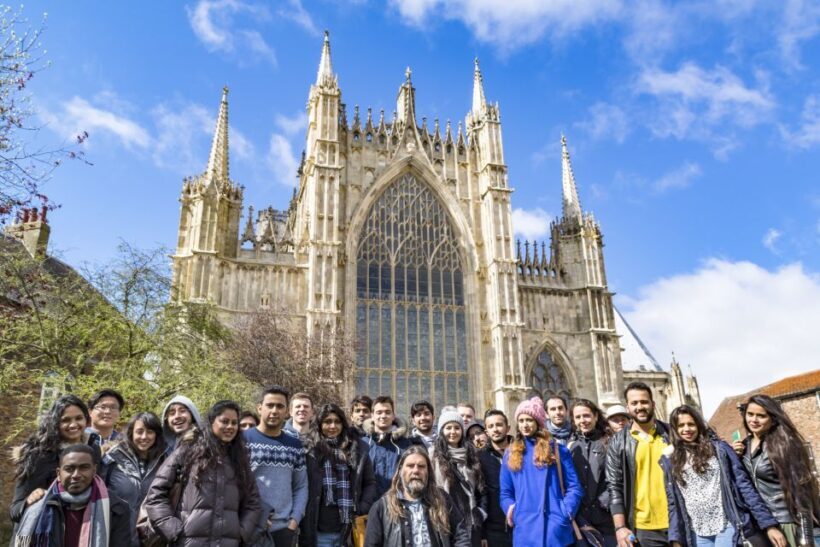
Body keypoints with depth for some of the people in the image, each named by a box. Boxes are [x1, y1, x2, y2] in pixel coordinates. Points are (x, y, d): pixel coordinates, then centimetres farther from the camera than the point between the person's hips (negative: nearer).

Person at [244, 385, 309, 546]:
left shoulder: (295, 446, 10)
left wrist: (295, 519, -1)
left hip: (284, 529, 4)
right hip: (250, 529, -3)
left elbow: (301, 487, 11)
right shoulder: (243, 440, -3)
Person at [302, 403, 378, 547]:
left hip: (347, 528, 2)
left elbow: (370, 482, 13)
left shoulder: (357, 448, 7)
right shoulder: (309, 449, 0)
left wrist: (362, 510, 1)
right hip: (318, 529, -2)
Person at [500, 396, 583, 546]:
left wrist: (566, 512, -9)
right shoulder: (511, 454, 13)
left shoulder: (557, 450, 8)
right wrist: (511, 509, -5)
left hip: (555, 526, -1)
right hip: (525, 529, 2)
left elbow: (573, 487, 5)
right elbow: (505, 492, 14)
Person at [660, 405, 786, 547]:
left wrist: (769, 524, -9)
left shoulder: (718, 448, 1)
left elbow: (744, 484, -3)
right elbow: (673, 503, 6)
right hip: (697, 535, 2)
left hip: (727, 528, -2)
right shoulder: (670, 459, 6)